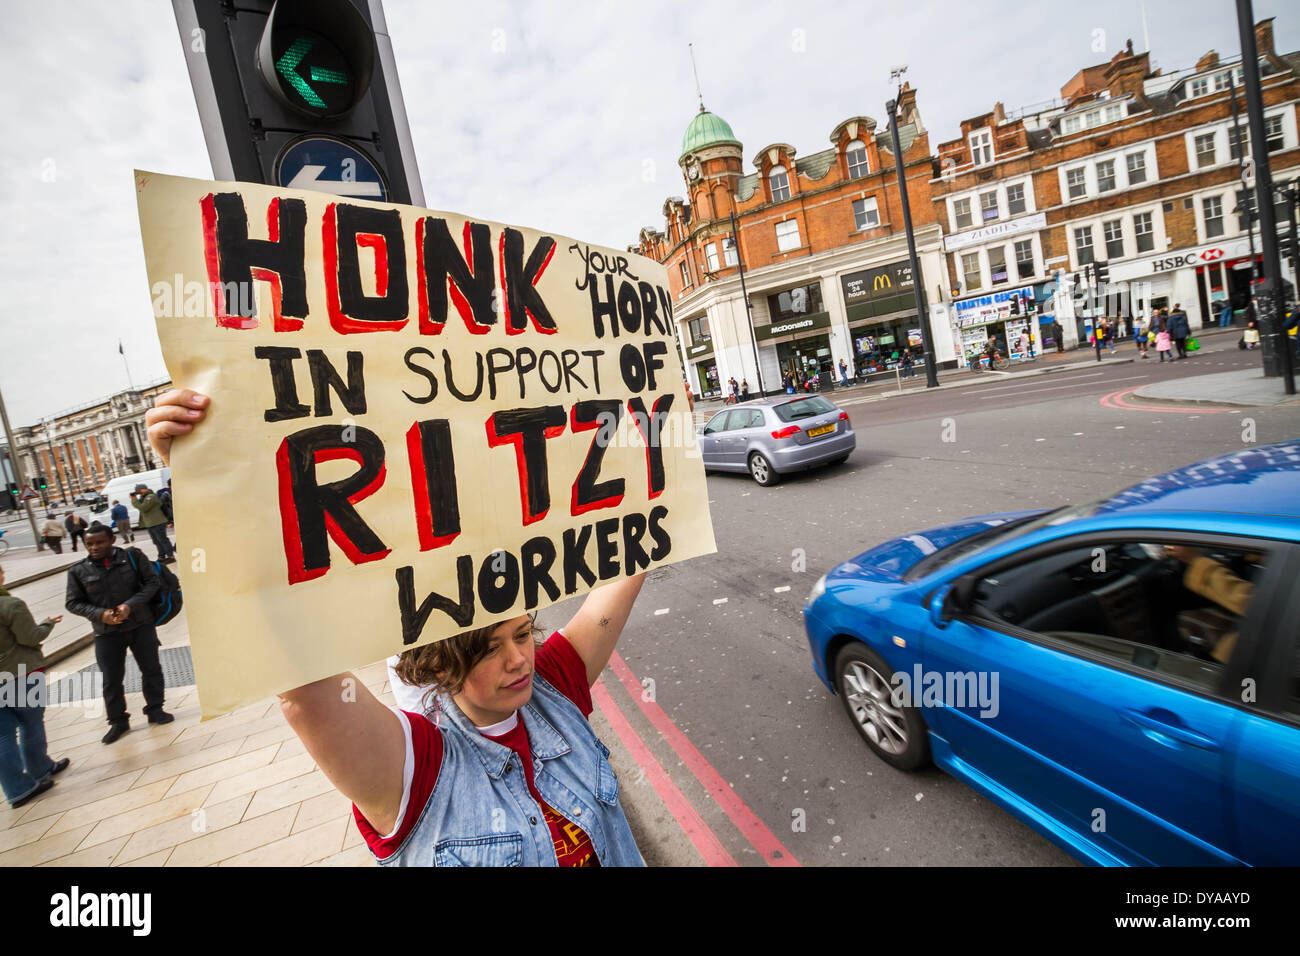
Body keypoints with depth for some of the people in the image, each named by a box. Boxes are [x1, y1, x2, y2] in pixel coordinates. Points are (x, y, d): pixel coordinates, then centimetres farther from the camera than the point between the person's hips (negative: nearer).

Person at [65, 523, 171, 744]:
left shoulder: (133, 556, -7)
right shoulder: (78, 571, -4)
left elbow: (152, 581, -5)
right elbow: (73, 603, 1)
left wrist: (130, 605, -17)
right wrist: (100, 614, -15)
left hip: (141, 626, 0)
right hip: (106, 633, 0)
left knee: (151, 669, 10)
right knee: (111, 680, 8)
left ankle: (155, 709, 27)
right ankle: (117, 721, 26)